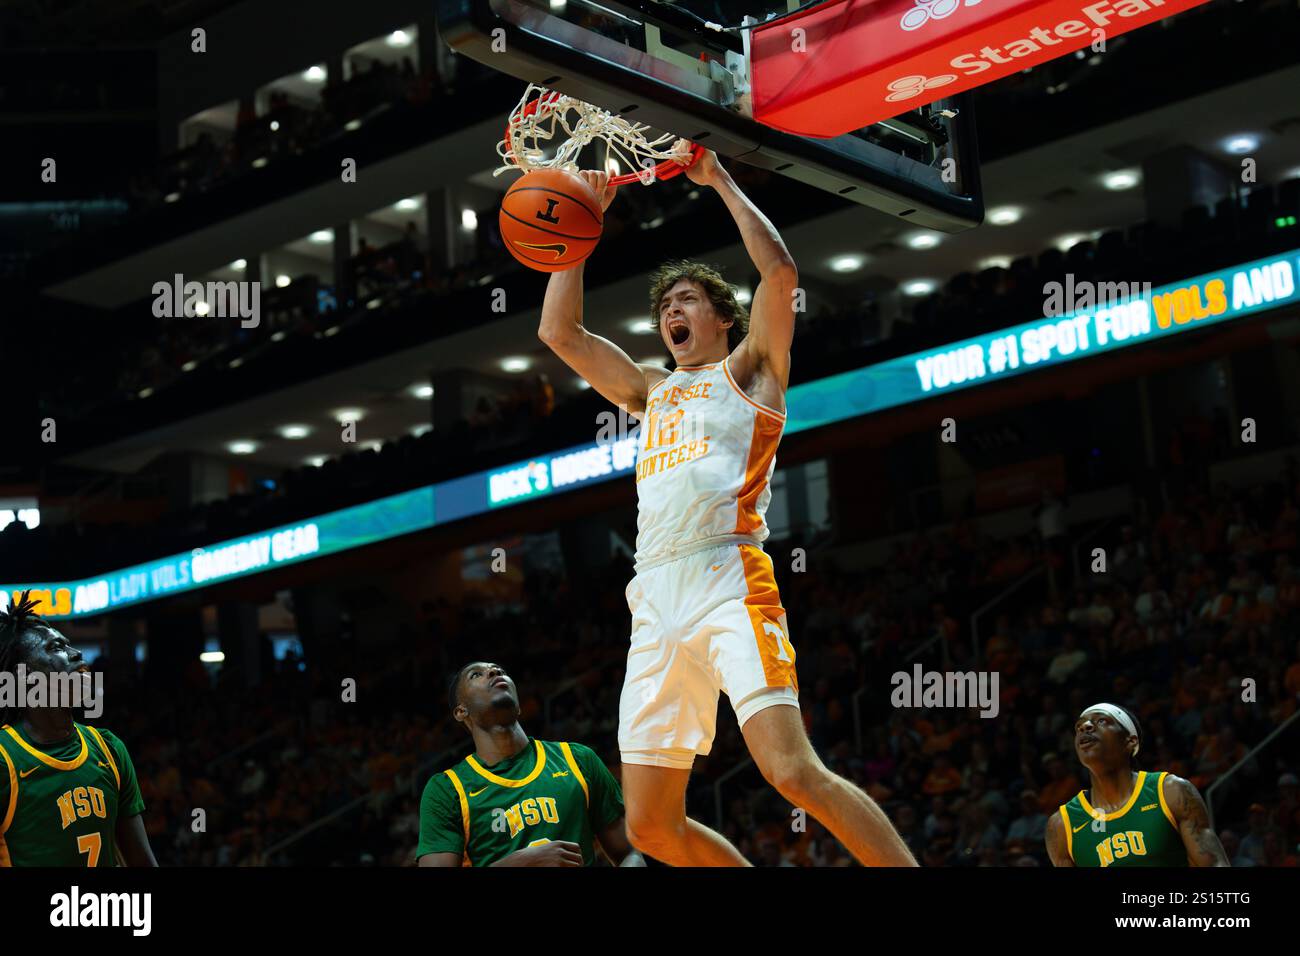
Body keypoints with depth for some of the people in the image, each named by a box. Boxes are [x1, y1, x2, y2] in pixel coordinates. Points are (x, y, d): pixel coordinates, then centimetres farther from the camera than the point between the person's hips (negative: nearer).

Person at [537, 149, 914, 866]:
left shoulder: (747, 368, 14)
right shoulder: (650, 390, 29)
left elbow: (781, 273, -1)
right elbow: (559, 331, 27)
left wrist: (722, 183, 7)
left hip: (727, 579, -6)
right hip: (656, 602, 6)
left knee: (794, 772, -24)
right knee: (650, 825, 1)